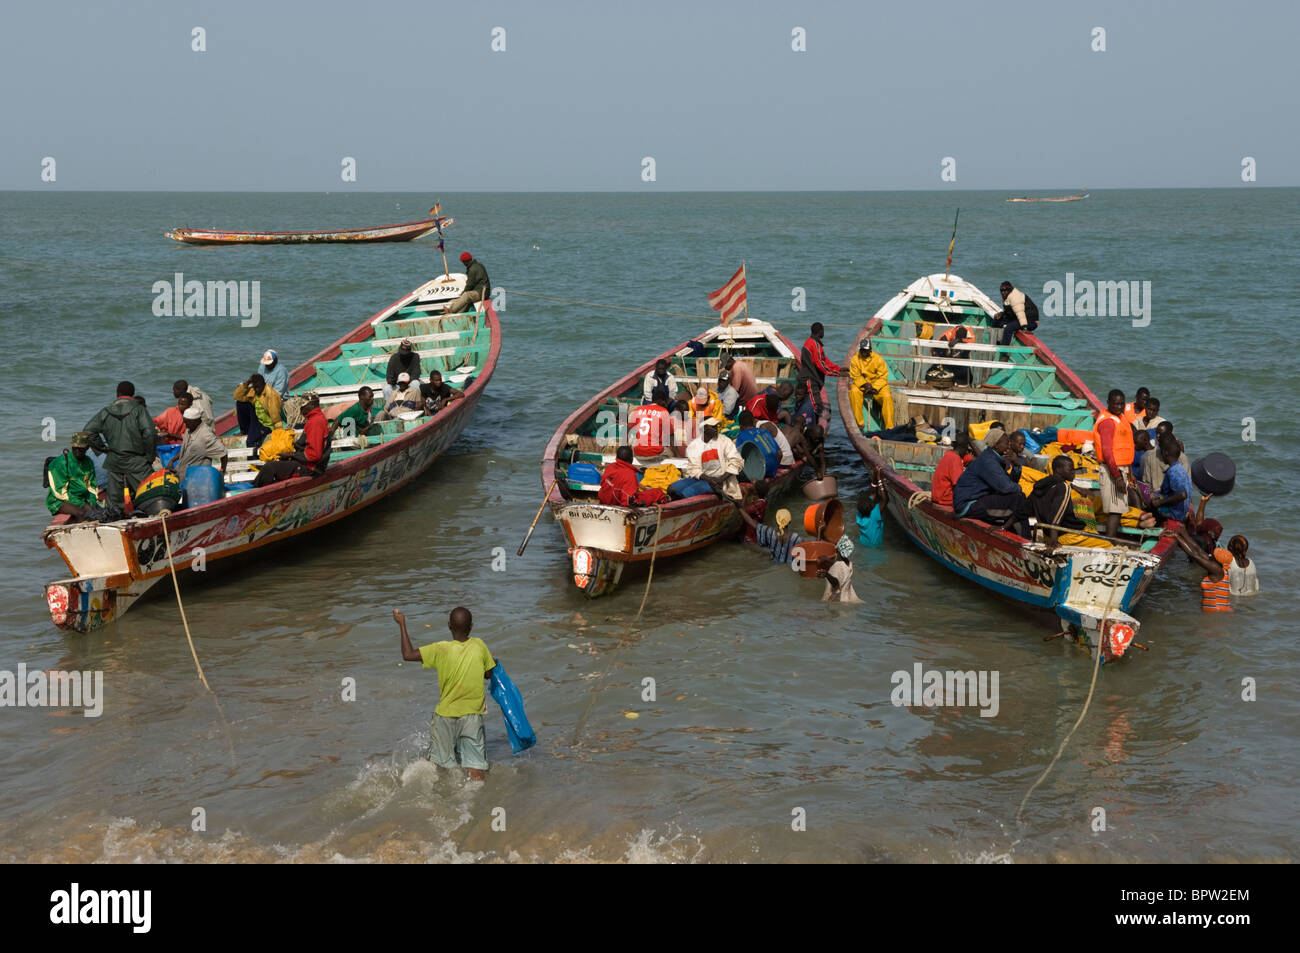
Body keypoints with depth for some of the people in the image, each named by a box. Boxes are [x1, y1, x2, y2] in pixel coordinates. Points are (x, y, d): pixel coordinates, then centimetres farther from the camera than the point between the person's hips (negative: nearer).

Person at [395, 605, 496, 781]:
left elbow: (408, 654, -11)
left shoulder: (441, 649, -15)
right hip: (473, 716, 1)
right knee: (475, 767, 2)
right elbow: (488, 674, 5)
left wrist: (402, 624, -3)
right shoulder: (479, 646, -7)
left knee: (436, 763, 15)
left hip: (446, 715, -1)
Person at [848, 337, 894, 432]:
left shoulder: (878, 359, -8)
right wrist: (865, 384, -20)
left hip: (878, 385, -1)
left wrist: (874, 387, -20)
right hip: (861, 384, 1)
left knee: (887, 396, -28)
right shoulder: (855, 359, -4)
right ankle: (859, 423, -28)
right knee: (854, 392, -31)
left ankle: (889, 426, -19)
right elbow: (855, 376, -3)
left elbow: (883, 376, -7)